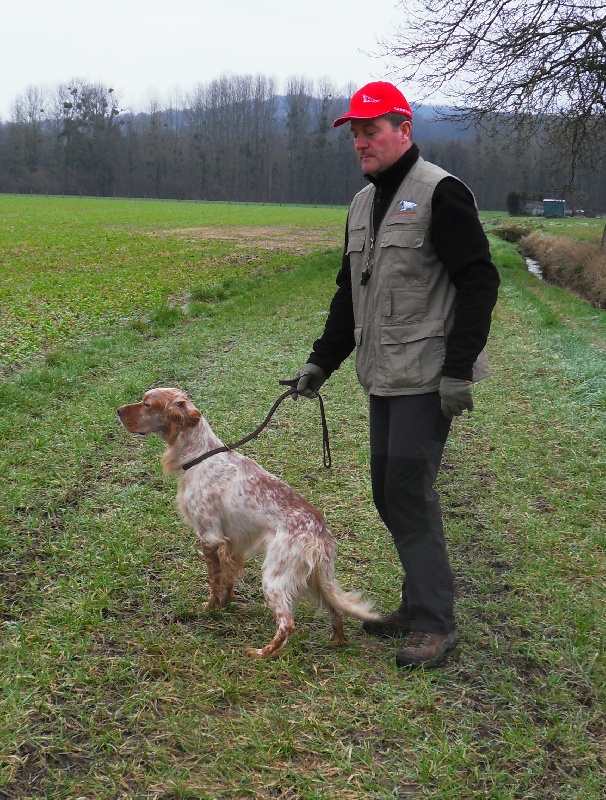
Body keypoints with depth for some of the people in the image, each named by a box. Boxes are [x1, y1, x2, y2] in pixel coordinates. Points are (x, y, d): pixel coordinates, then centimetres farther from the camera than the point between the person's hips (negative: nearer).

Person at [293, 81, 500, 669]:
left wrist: (459, 369, -19)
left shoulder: (439, 193, -10)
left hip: (426, 378, -9)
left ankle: (436, 624, 1)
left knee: (409, 491, -10)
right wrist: (323, 359, 16)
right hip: (382, 377, 9)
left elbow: (479, 282, -14)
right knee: (388, 493, 11)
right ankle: (417, 605, 24)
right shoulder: (363, 203, 16)